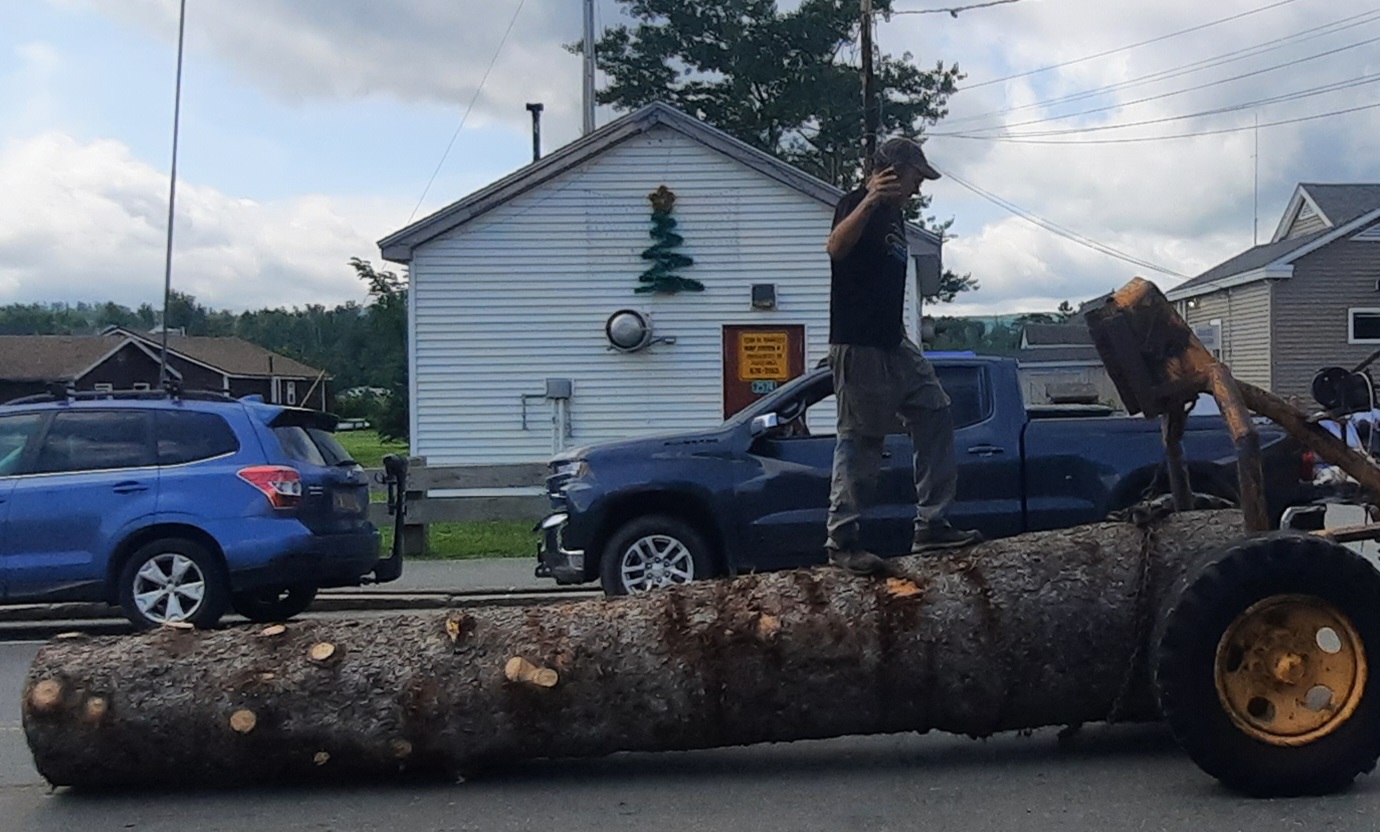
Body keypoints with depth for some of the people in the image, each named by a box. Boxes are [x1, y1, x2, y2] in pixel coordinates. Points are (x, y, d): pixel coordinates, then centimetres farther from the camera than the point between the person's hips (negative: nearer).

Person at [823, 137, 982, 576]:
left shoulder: (893, 214, 18)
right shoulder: (857, 204, -10)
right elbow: (836, 247, -33)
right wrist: (869, 201, -46)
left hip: (894, 344, 9)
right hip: (858, 346, -9)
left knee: (935, 417, 7)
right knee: (859, 439, -6)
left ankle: (930, 524, 10)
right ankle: (841, 539, 1)